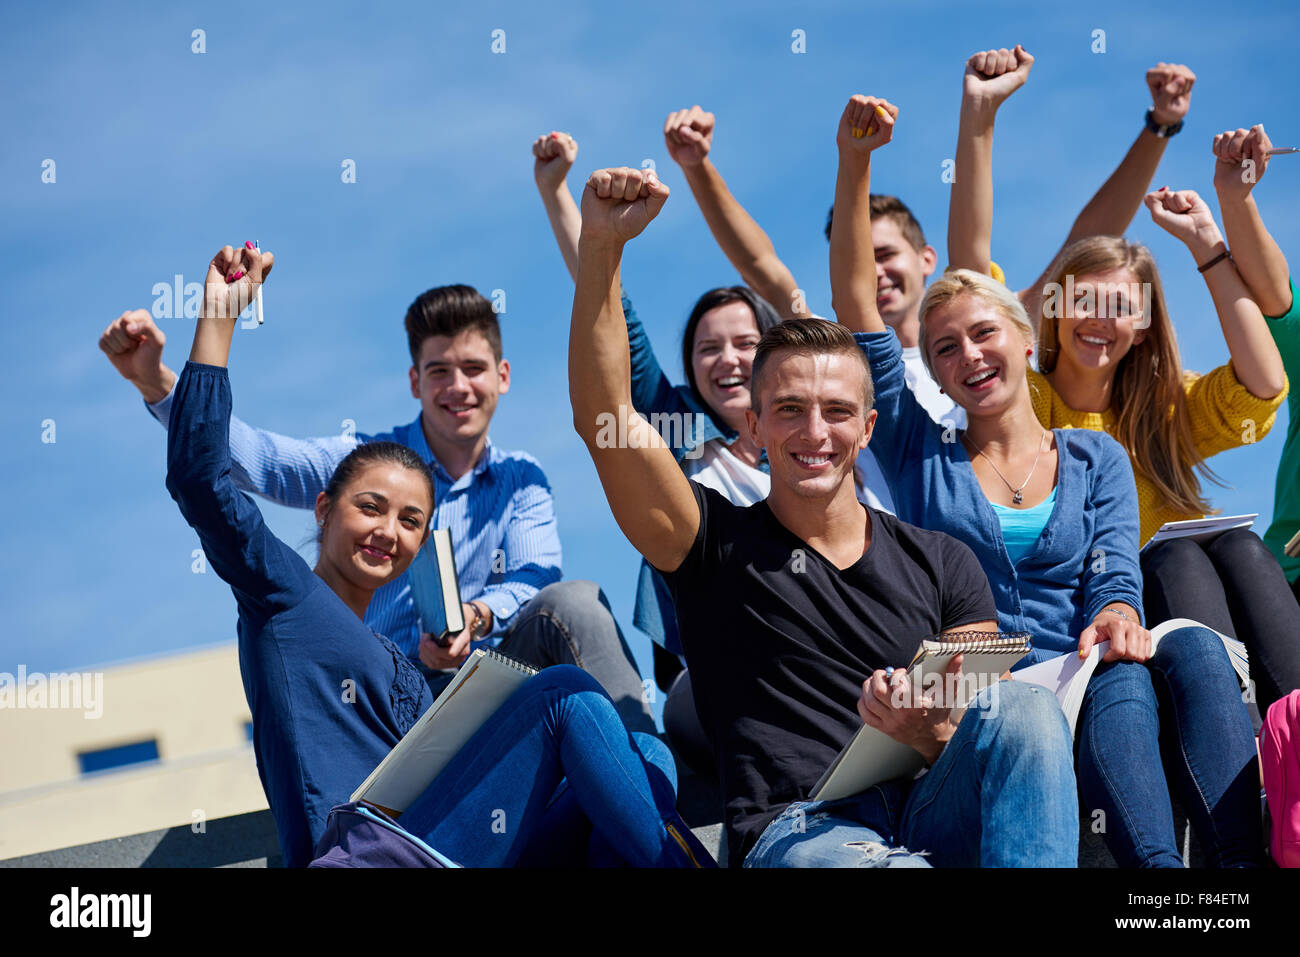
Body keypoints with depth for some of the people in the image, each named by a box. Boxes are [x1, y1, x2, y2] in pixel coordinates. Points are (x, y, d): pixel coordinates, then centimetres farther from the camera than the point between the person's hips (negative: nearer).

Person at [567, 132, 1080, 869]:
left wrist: (925, 732, -11)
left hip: (934, 816, 4)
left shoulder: (943, 564, 20)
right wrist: (602, 247, -11)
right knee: (890, 866, -40)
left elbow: (1003, 735, 14)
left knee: (1025, 703, -29)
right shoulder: (717, 544, 13)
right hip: (797, 829, -4)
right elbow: (606, 418, -2)